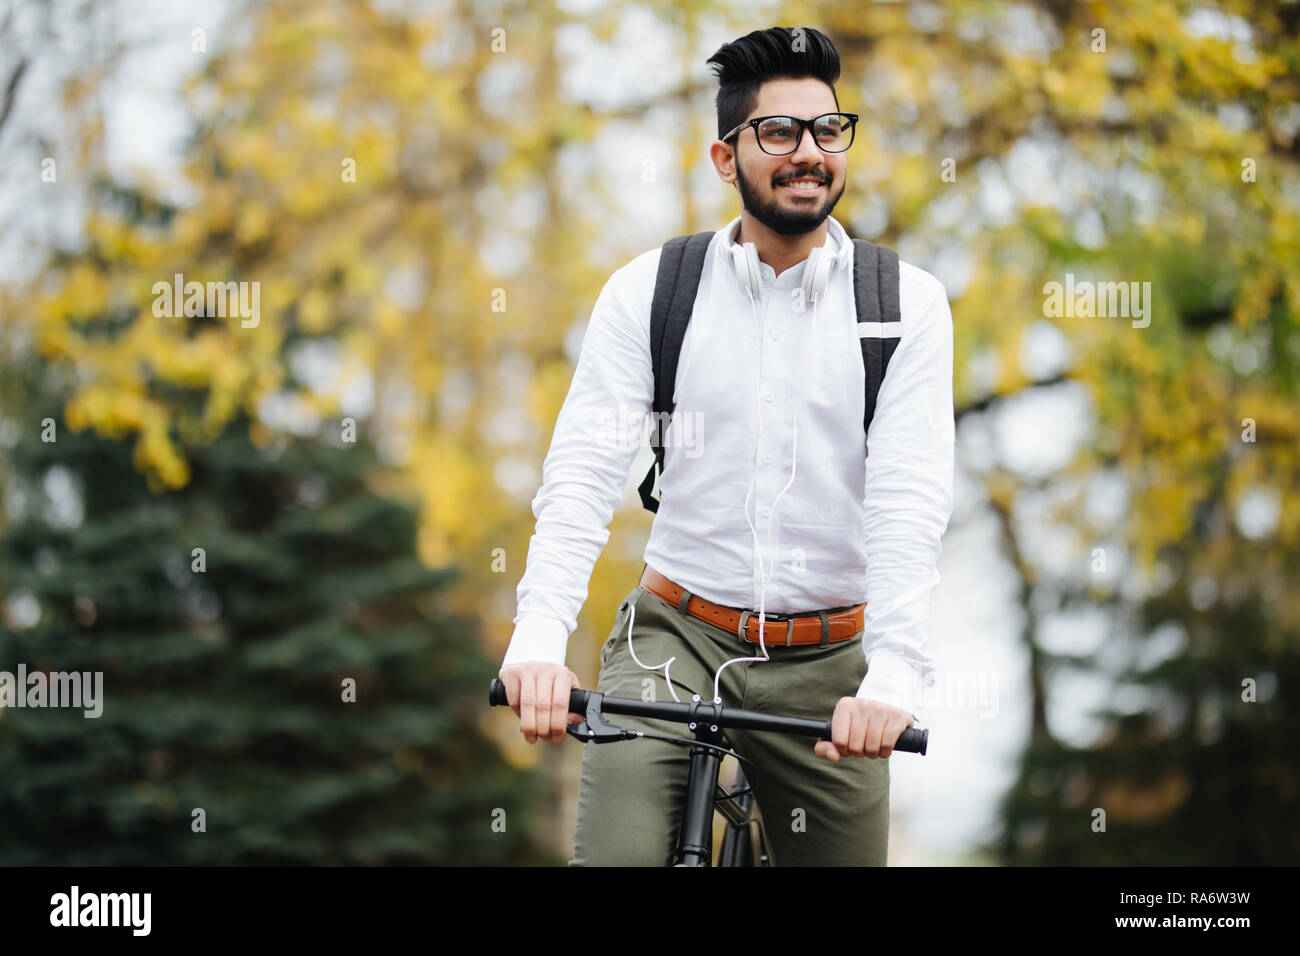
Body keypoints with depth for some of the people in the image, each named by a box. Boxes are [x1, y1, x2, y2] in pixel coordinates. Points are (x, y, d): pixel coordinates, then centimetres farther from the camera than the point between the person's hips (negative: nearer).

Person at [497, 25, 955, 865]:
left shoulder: (907, 303, -2)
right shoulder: (648, 291, 0)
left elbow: (911, 499, -13)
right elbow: (583, 473, -10)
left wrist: (894, 675, -28)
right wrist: (538, 639, -27)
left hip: (826, 665, 1)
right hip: (675, 637, 0)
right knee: (616, 853, -20)